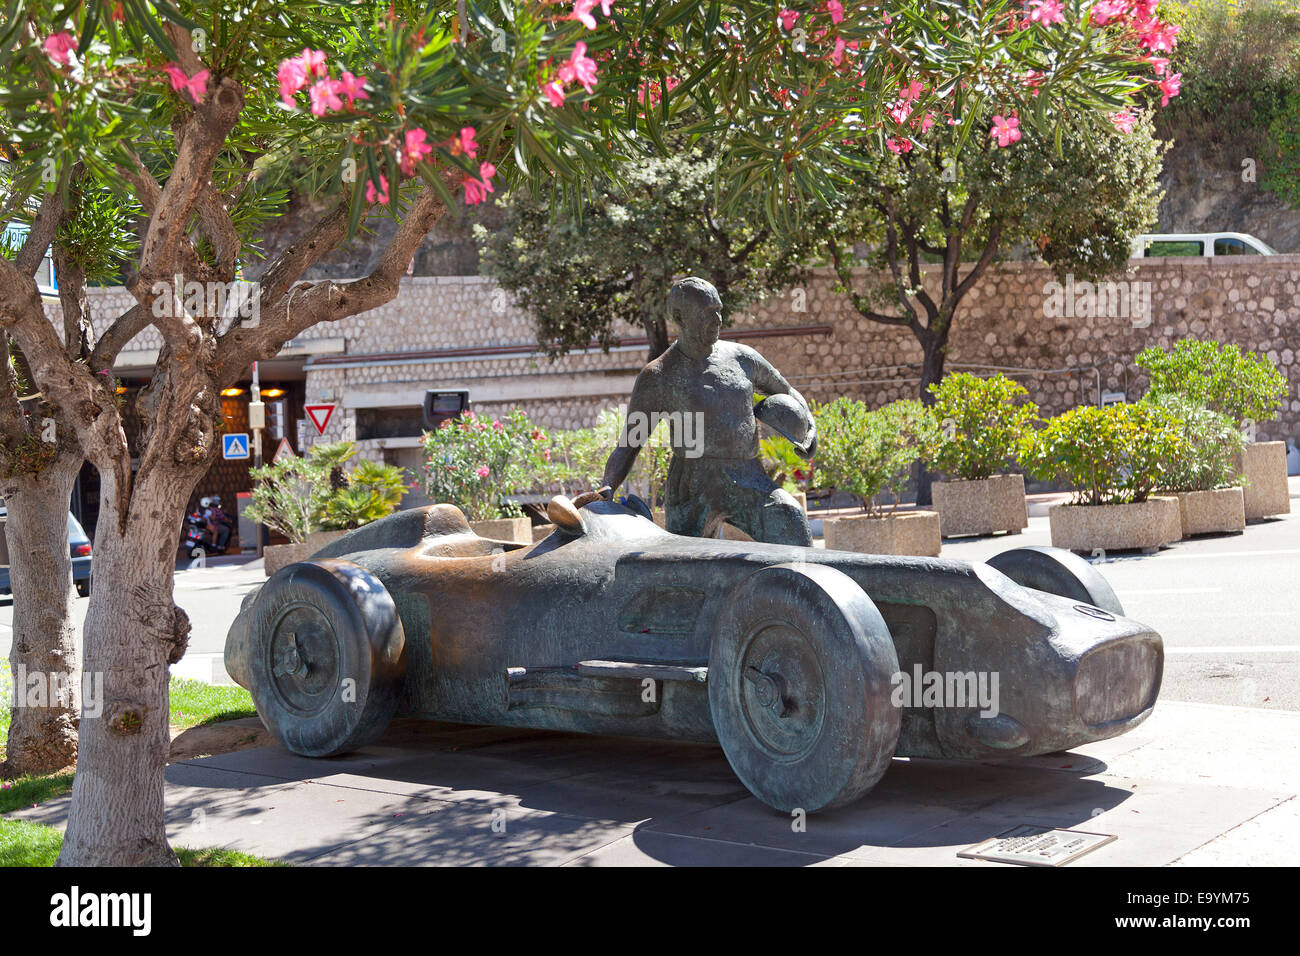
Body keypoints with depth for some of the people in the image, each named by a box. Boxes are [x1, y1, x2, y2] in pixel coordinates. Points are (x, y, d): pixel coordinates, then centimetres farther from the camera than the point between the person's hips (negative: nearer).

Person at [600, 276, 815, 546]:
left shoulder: (742, 357, 10)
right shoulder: (656, 379, -2)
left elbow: (787, 394, 26)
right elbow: (626, 449, 0)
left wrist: (810, 429, 5)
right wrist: (606, 490, -19)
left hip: (749, 483, 3)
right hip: (693, 491, -3)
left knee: (792, 520, -21)